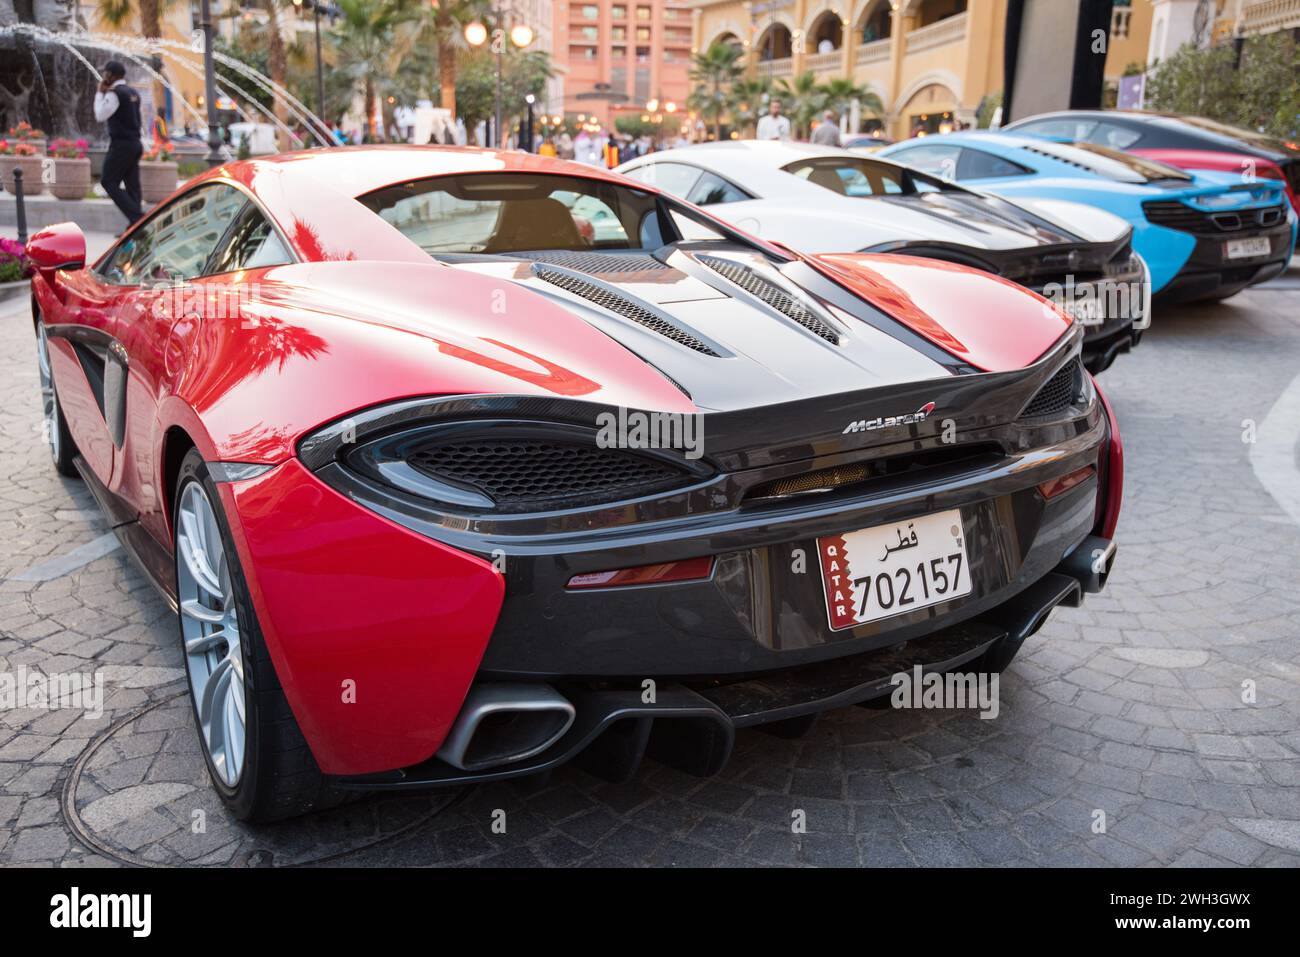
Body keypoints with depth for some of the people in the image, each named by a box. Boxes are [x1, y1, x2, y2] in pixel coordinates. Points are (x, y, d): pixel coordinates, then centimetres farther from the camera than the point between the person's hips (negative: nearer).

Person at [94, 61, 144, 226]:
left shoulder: (114, 94, -12)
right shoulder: (133, 93, 14)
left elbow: (100, 116, -12)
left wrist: (100, 93, -4)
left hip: (121, 144, -8)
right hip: (135, 143, 8)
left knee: (108, 181, -3)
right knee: (132, 185, 6)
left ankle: (136, 215, -14)